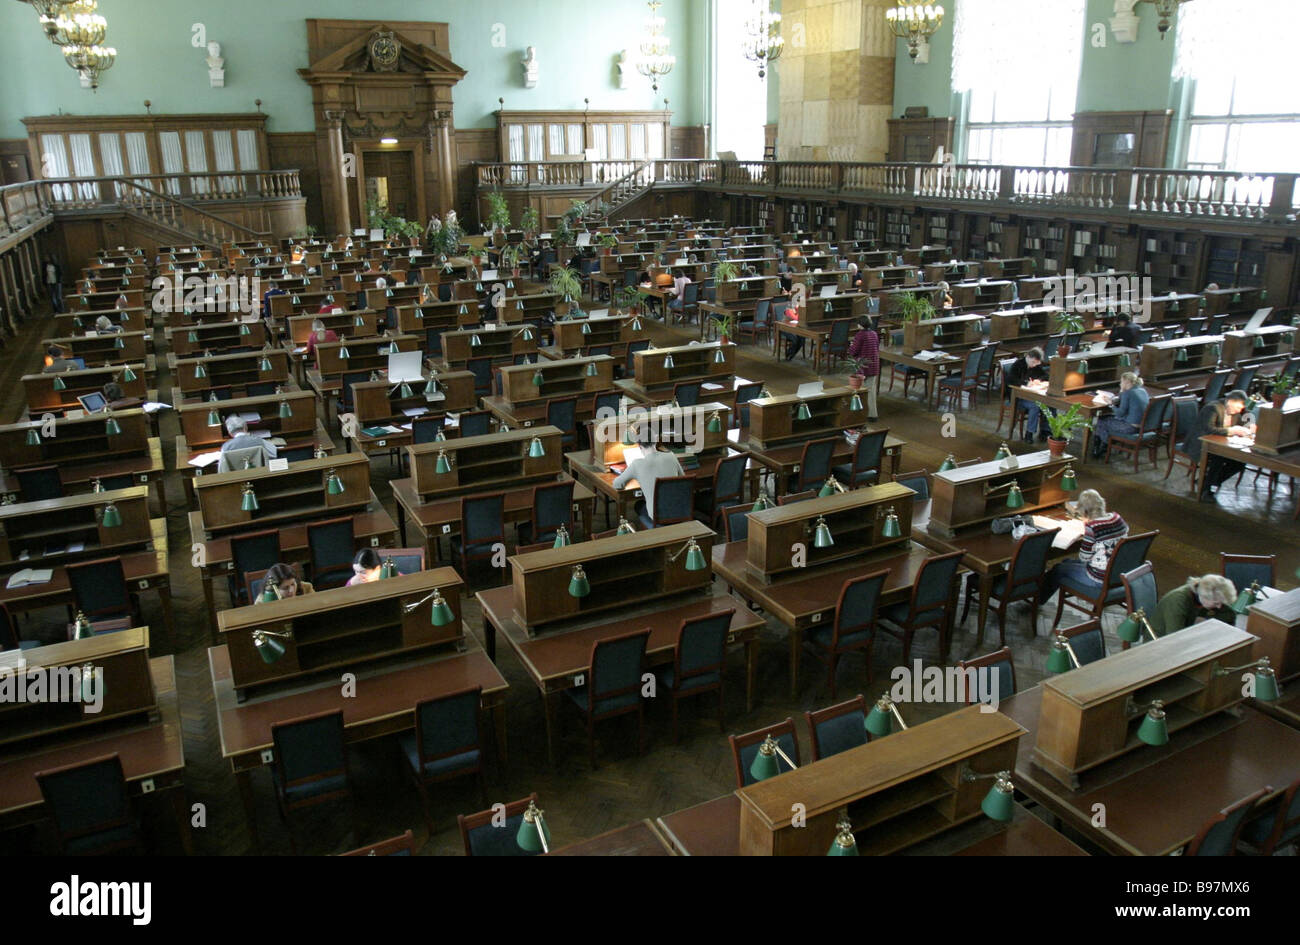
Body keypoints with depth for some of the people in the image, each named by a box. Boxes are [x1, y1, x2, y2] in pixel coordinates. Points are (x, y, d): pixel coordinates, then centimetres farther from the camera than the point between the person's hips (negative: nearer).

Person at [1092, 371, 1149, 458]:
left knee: (1101, 422, 8)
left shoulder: (1127, 393, -16)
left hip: (1132, 427, -9)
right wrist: (1122, 392, 11)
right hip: (1144, 425, 9)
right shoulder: (1143, 390, 10)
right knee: (1111, 417, 25)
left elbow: (1120, 413, -14)